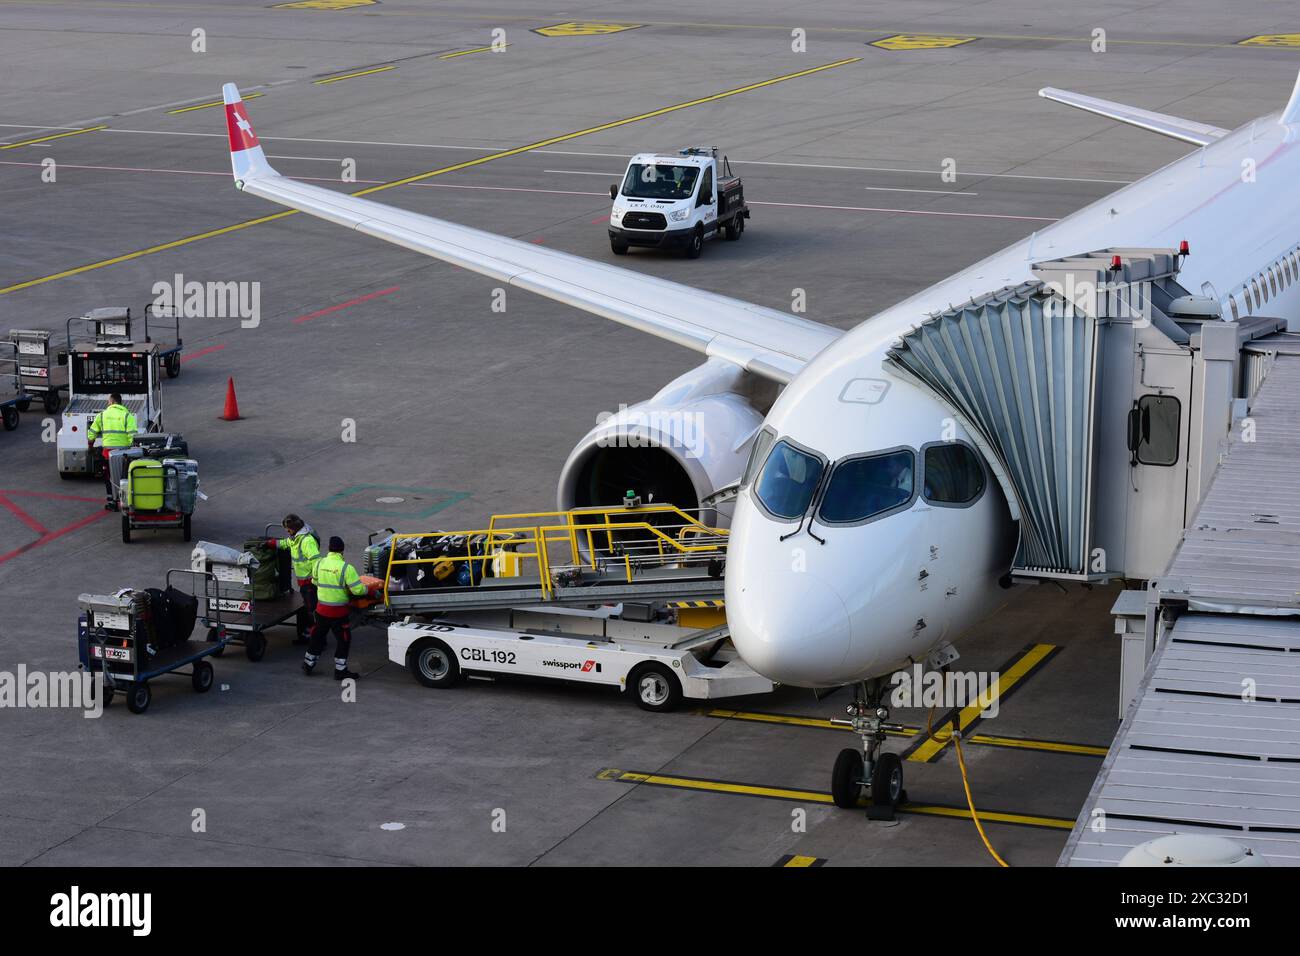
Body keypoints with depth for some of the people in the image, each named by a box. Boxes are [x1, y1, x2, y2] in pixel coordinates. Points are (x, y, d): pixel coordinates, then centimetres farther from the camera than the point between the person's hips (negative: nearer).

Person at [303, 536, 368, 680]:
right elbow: (358, 589, -21)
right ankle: (340, 670, 12)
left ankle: (308, 664, 31)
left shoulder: (319, 564, -2)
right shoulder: (346, 568, -18)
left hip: (321, 608, 5)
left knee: (317, 636, 21)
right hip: (338, 611, -5)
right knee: (343, 640, 9)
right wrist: (366, 589, 1)